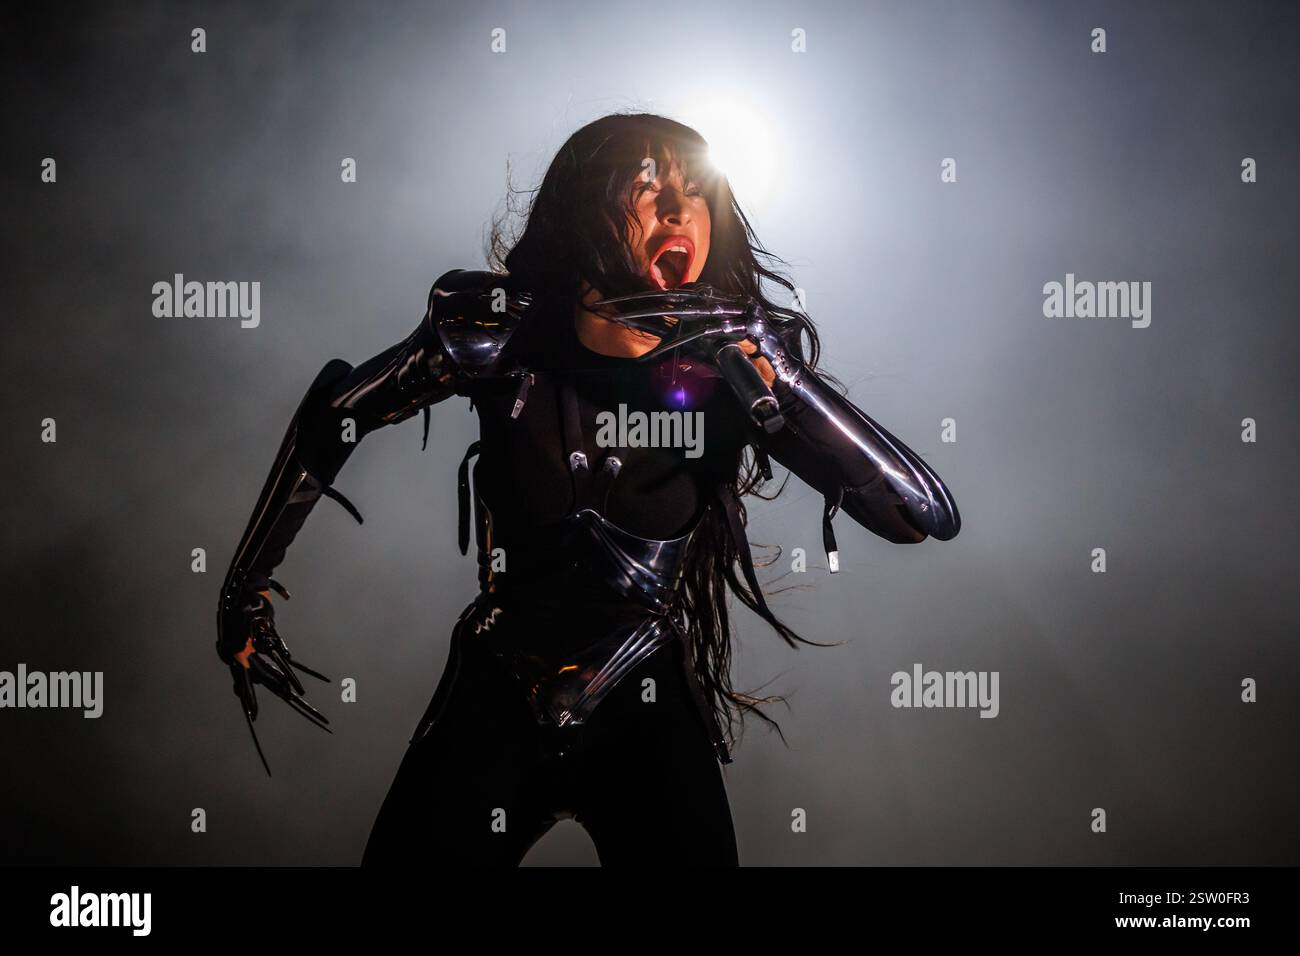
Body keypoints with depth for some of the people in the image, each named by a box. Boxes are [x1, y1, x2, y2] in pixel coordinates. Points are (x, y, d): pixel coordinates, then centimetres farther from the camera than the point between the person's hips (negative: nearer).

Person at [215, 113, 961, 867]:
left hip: (647, 715, 0)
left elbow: (928, 514, -22)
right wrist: (248, 590, 2)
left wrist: (772, 371, -32)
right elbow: (334, 413, 1)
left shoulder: (727, 369, -15)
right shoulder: (500, 332, -15)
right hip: (494, 699, 1)